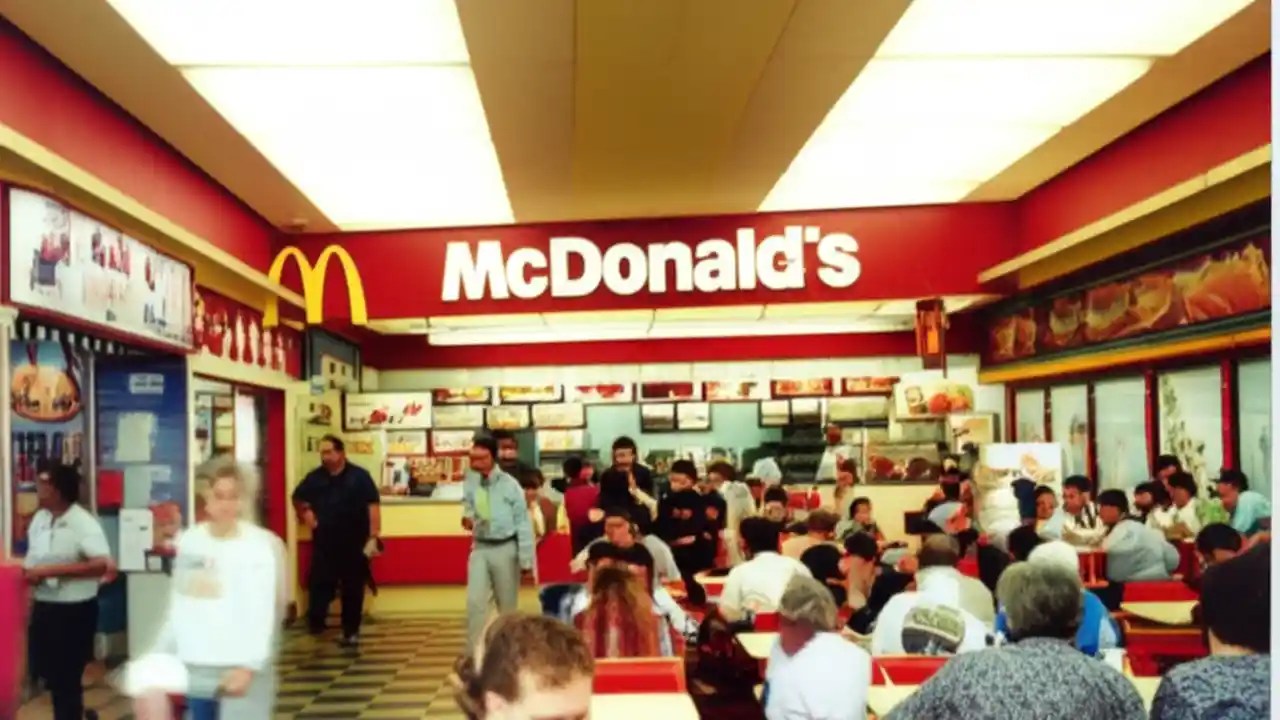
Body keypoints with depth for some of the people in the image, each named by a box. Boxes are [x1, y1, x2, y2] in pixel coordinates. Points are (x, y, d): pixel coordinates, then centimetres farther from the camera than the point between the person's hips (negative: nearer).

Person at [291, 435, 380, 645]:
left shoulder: (359, 476, -5)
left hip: (354, 543, -2)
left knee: (353, 588, 5)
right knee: (319, 584, -2)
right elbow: (298, 498, 25)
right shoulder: (314, 477, 7)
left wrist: (374, 535, -17)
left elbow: (372, 505, -10)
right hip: (324, 543, 2)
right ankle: (315, 623, 3)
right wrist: (305, 512, 9)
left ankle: (351, 631, 14)